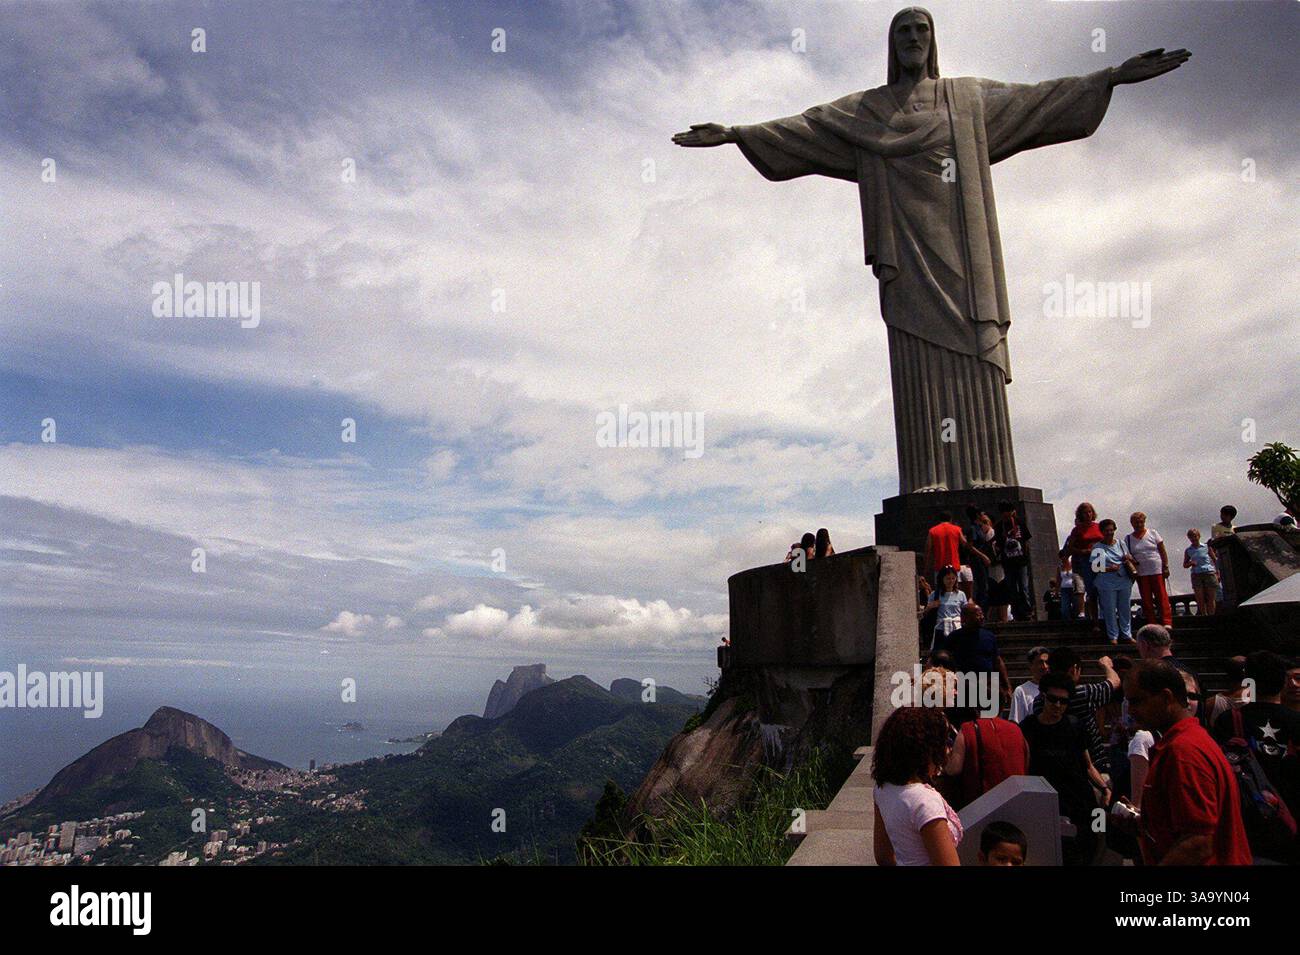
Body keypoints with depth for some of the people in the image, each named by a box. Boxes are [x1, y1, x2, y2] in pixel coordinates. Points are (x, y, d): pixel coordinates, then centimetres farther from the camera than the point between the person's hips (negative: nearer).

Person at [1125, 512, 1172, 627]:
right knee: (1146, 599, 4)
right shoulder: (1128, 538, 6)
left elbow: (1162, 551, 3)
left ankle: (1167, 622, -5)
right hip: (1141, 573, 2)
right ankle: (1151, 624, 10)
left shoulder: (1153, 533, 3)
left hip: (1157, 571, -2)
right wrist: (1131, 560, -13)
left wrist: (1166, 567, -3)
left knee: (1162, 597, -5)